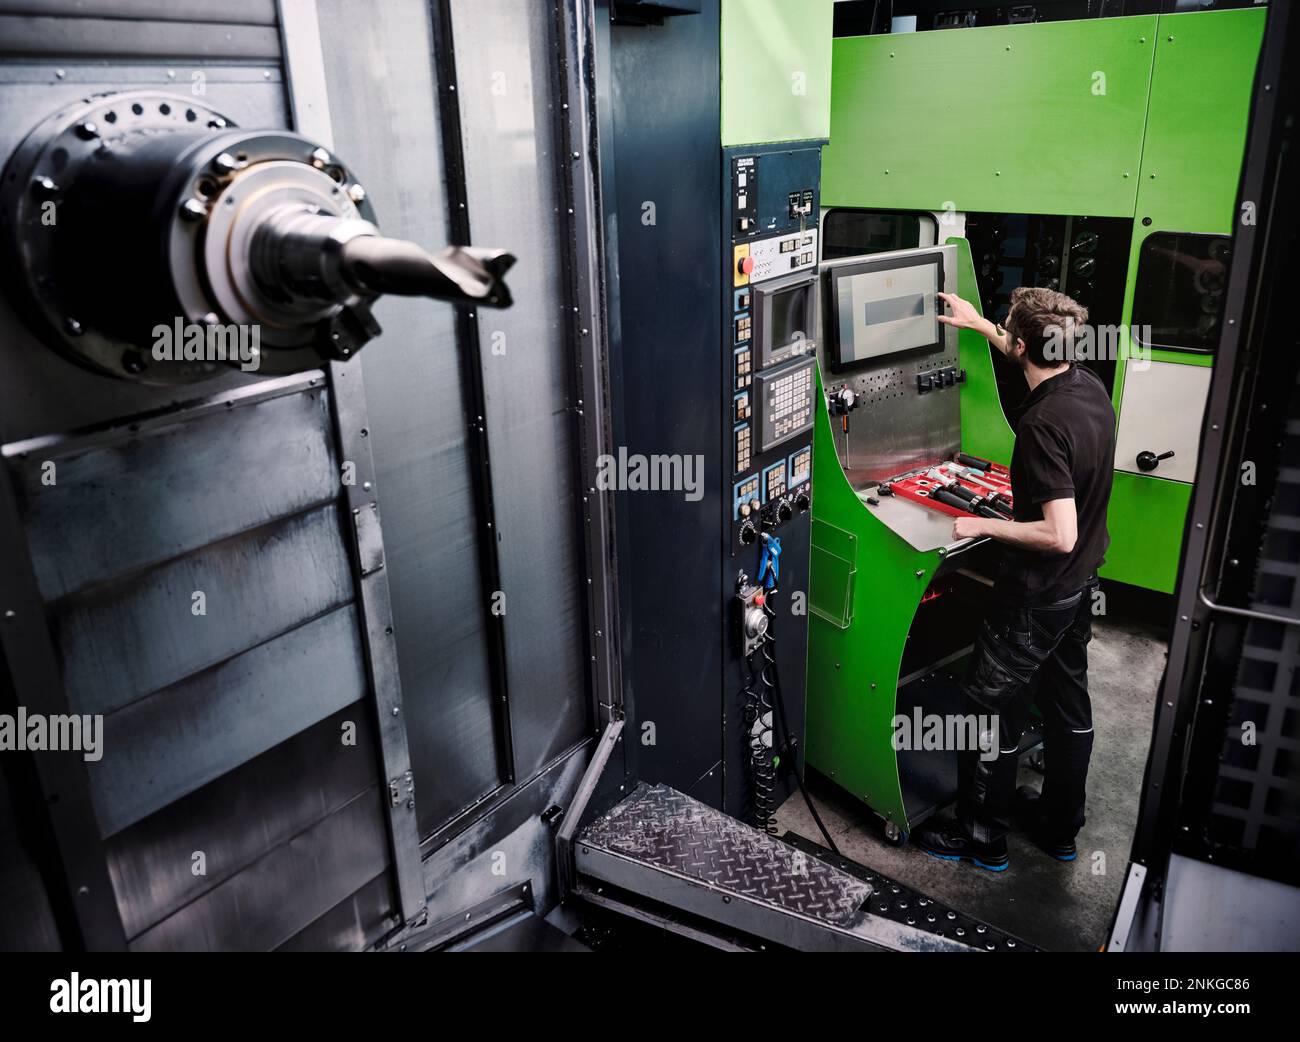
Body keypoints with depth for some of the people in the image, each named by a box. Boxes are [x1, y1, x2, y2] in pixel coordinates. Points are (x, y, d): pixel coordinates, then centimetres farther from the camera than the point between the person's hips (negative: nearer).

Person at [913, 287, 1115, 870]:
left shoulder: (1042, 424, -30)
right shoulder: (1090, 386, -3)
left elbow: (1060, 534, -32)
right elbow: (1040, 363, 22)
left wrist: (983, 526, -21)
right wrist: (980, 325, 29)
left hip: (1035, 597, -9)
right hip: (1080, 586, 9)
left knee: (991, 710, 7)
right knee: (1068, 703, 20)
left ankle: (982, 838, 23)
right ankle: (1060, 828, 38)